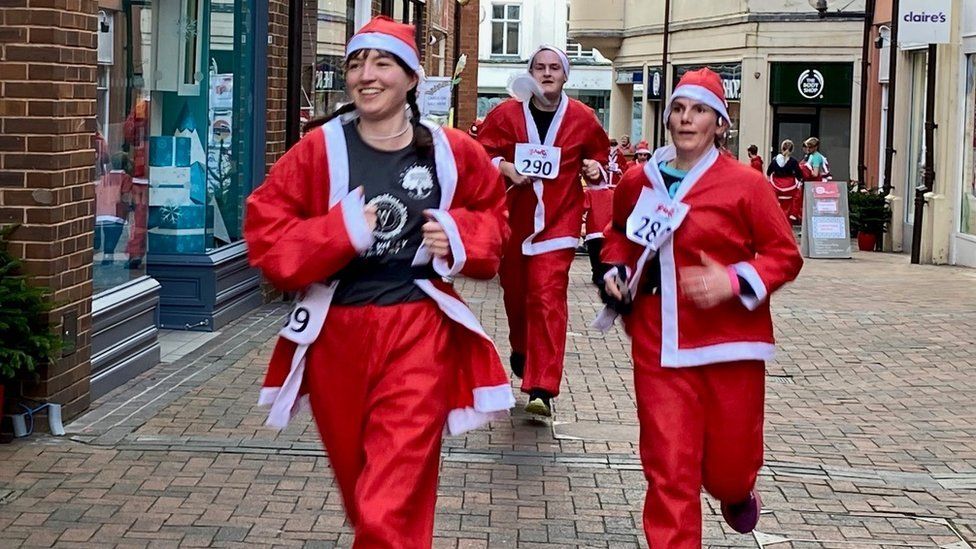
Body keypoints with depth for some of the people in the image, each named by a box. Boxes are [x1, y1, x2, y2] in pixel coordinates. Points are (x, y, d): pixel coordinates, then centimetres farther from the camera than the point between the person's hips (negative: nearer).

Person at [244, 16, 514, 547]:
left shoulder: (450, 151, 0)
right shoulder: (319, 149, -4)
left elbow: (491, 215, 17)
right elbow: (265, 235, -5)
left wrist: (461, 237, -4)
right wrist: (338, 232, -19)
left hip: (418, 334, -2)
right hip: (338, 334, 2)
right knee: (362, 488, 21)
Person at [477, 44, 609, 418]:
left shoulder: (583, 118, 2)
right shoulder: (506, 114, -1)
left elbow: (599, 151, 18)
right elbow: (483, 152, 5)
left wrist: (595, 167, -3)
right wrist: (504, 167, -13)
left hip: (557, 222, -2)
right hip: (513, 218, 2)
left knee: (548, 298, -13)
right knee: (515, 293, 15)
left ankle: (542, 389, -17)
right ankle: (522, 350, 47)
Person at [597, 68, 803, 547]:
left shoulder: (745, 184, -6)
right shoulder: (638, 183, 6)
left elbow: (785, 255, -4)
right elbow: (619, 235, 25)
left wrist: (734, 280, -20)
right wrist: (617, 270, 5)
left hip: (729, 344, -2)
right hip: (660, 346, 2)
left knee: (729, 462, 10)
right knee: (669, 470, -3)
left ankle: (737, 494, 48)